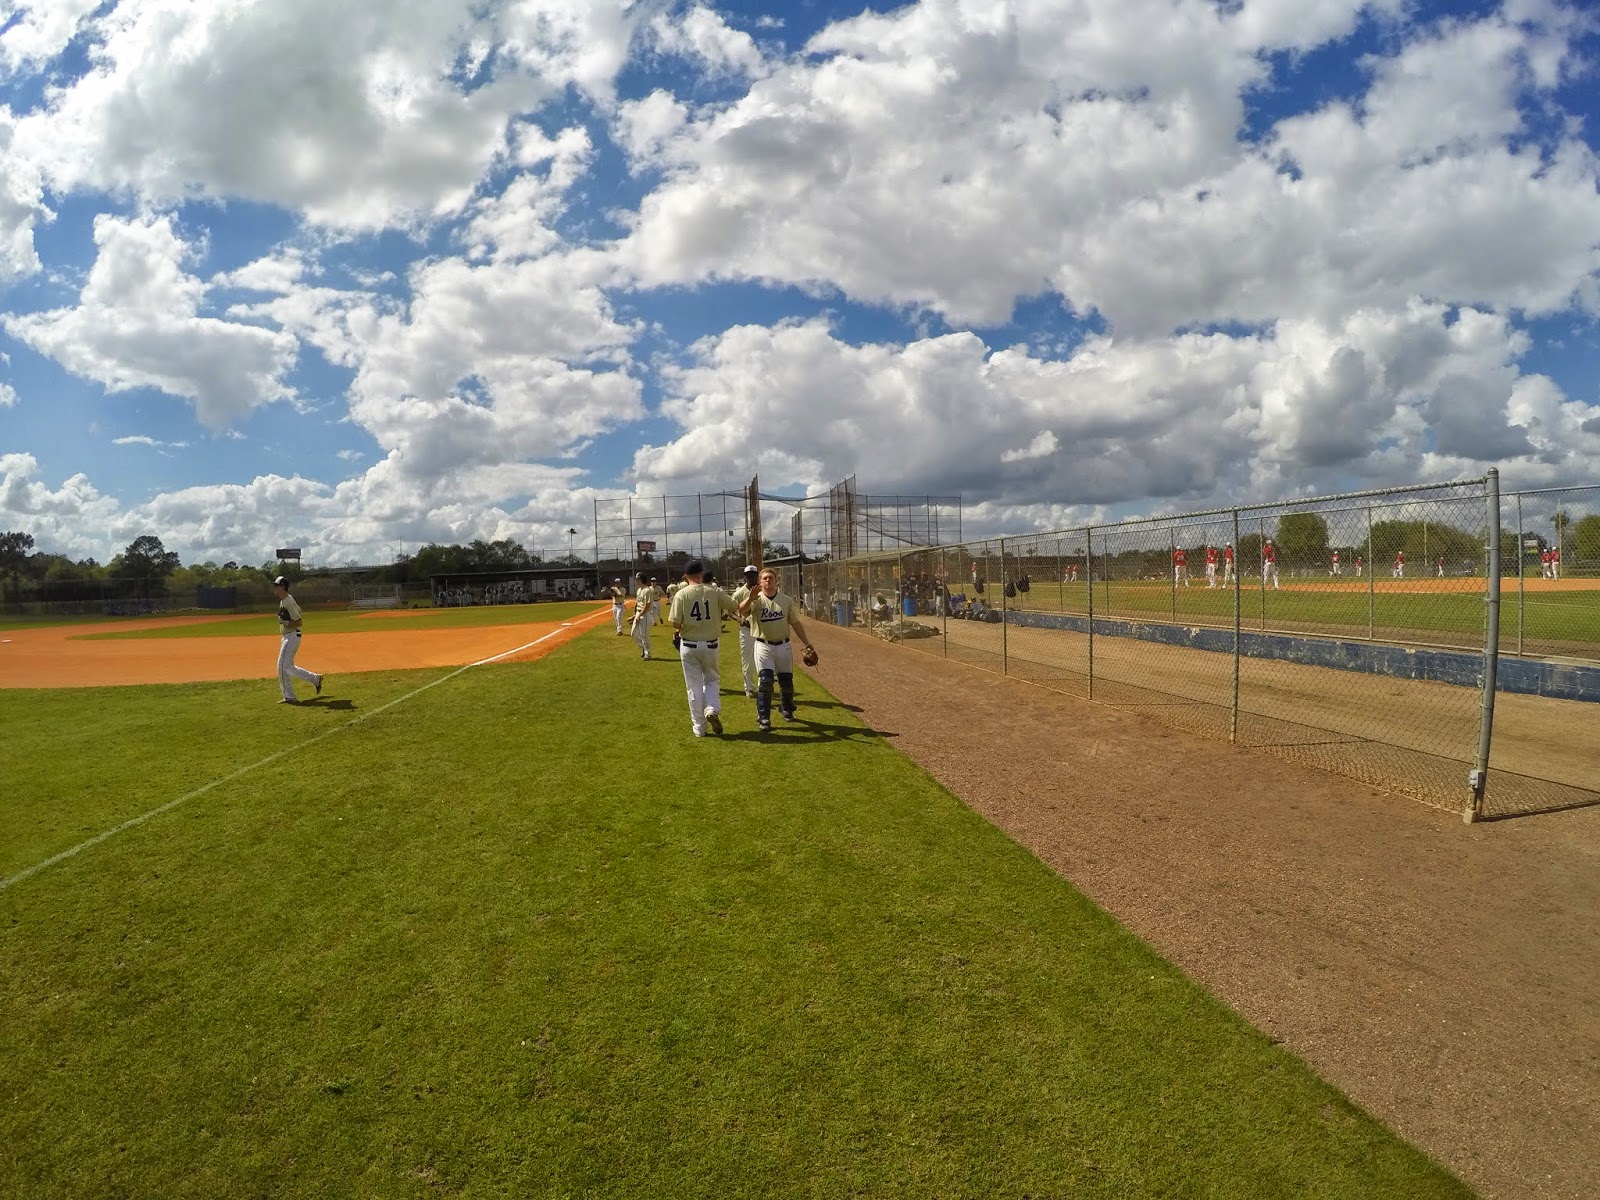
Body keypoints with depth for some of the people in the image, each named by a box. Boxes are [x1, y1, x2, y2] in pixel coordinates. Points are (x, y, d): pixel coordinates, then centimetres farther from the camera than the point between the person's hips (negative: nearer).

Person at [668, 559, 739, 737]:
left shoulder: (681, 594, -9)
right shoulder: (714, 592, -5)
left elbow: (675, 623, -14)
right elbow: (736, 608, 5)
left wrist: (683, 627, 7)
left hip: (689, 646, -1)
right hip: (710, 645, 1)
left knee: (694, 686, 9)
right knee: (712, 680, 20)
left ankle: (699, 728, 13)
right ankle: (712, 710, -6)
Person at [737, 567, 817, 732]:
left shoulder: (786, 600, 4)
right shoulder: (756, 600, -6)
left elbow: (796, 623, 8)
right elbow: (741, 611, -26)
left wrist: (806, 643, 5)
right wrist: (750, 598, -45)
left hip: (783, 646, 3)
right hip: (763, 646, -3)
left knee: (787, 681, 11)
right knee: (765, 681, -10)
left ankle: (787, 710, 37)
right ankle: (763, 719, -2)